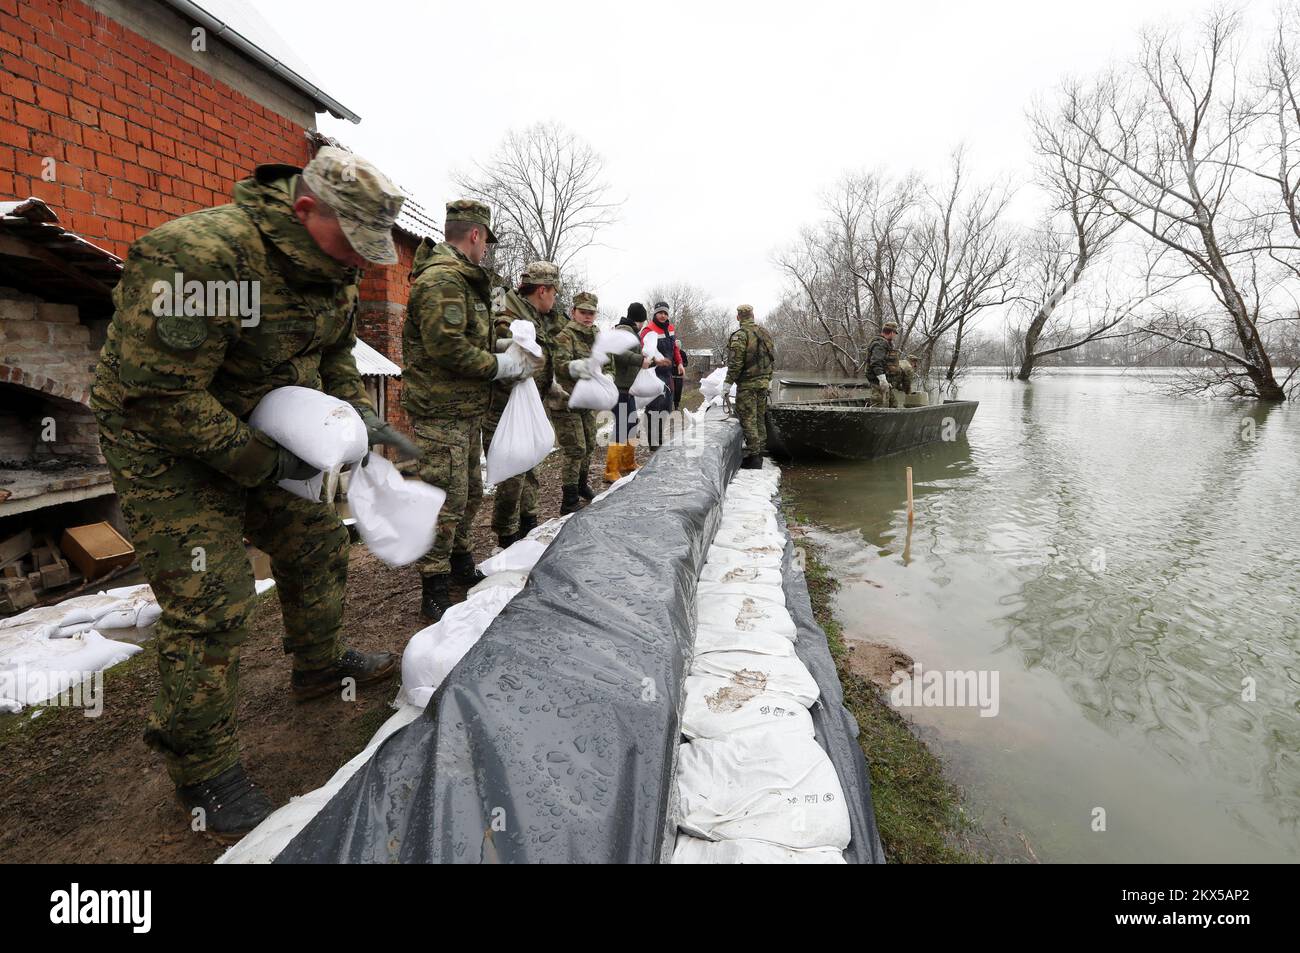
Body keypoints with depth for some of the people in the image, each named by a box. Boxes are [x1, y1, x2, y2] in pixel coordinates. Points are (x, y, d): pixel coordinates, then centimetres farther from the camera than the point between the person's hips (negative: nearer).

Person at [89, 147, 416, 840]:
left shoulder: (333, 270, -3)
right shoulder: (199, 256, -31)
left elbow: (335, 352, 12)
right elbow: (160, 396, -30)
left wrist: (358, 413, -6)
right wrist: (264, 465, -25)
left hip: (258, 433, 8)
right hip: (165, 442, -8)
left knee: (317, 543, 14)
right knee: (210, 605, -9)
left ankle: (320, 664, 38)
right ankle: (203, 776, 9)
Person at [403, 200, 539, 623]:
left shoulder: (463, 279, 21)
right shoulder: (442, 278, -15)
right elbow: (446, 345, -25)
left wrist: (508, 359, 9)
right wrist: (501, 366, -15)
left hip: (465, 411, 11)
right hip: (441, 412, -11)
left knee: (469, 492, 20)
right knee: (446, 499, -7)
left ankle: (460, 562, 37)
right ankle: (434, 590, 2)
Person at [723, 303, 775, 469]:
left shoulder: (740, 335, -12)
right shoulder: (765, 333, 11)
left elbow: (735, 363, -18)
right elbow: (772, 358, 15)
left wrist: (727, 385, -12)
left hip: (747, 384, -7)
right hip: (763, 383, 8)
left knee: (748, 419, -4)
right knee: (760, 418, 15)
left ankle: (753, 457, -4)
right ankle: (760, 452, 23)